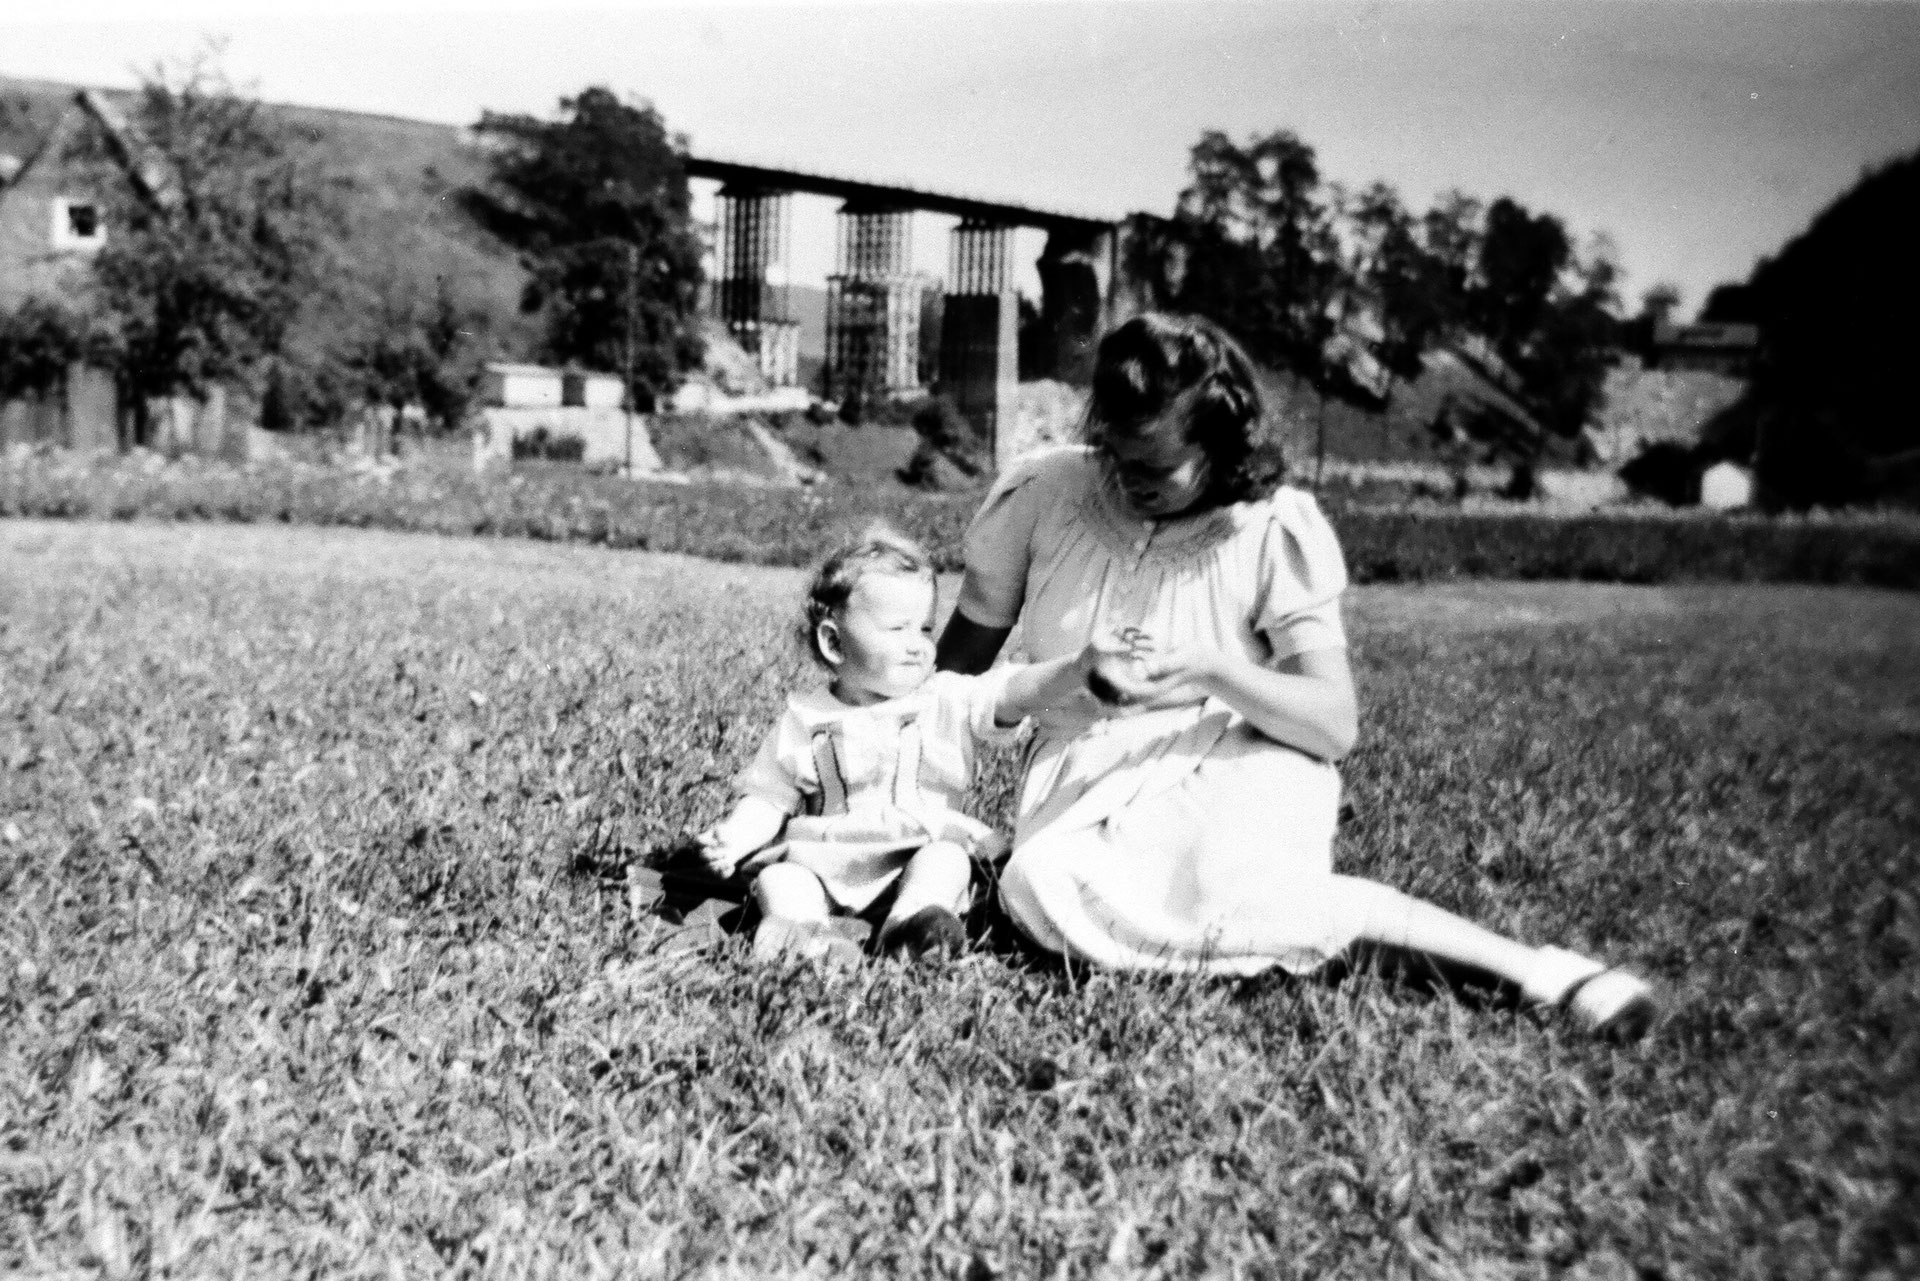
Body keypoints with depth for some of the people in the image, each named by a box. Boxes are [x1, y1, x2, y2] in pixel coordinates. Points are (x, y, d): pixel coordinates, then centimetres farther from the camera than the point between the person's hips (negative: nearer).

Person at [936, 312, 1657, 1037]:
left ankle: (1532, 968, -20)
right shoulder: (1043, 494, -6)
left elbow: (1337, 725, -15)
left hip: (1236, 767, -2)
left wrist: (1210, 671, -29)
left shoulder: (1274, 531, -11)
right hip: (1087, 776, 2)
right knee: (1048, 897, -34)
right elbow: (960, 661, 5)